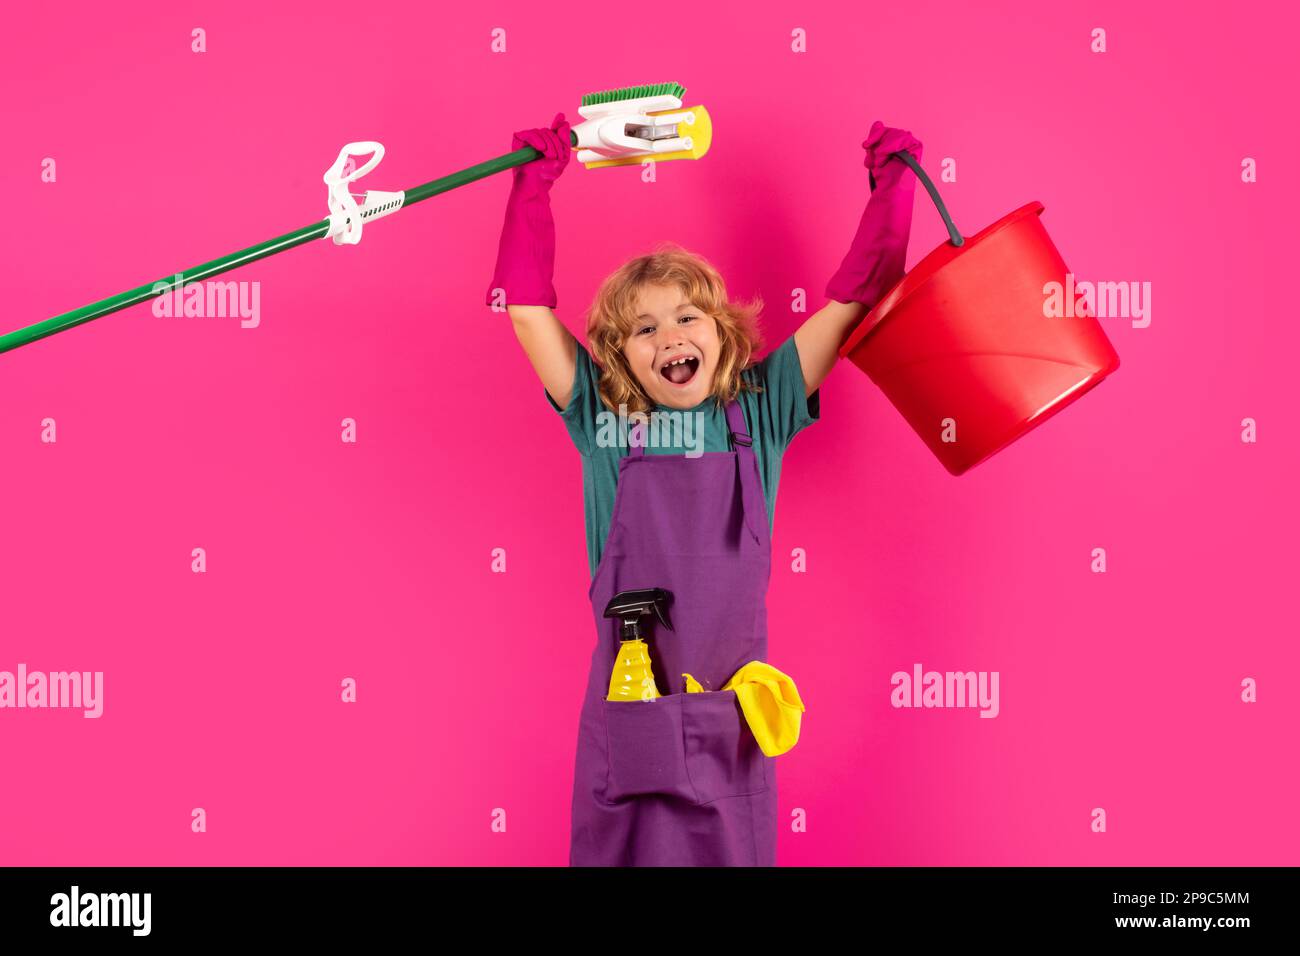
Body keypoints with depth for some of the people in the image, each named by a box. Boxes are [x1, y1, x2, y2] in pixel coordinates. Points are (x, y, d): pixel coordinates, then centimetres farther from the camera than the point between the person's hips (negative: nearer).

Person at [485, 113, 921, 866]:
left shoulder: (758, 411, 1)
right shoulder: (603, 419, -1)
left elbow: (854, 297, 2)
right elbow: (527, 306, -2)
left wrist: (892, 182, 0)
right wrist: (536, 181, -1)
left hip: (732, 711, 1)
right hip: (627, 700, 0)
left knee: (731, 851, 11)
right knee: (625, 849, 10)